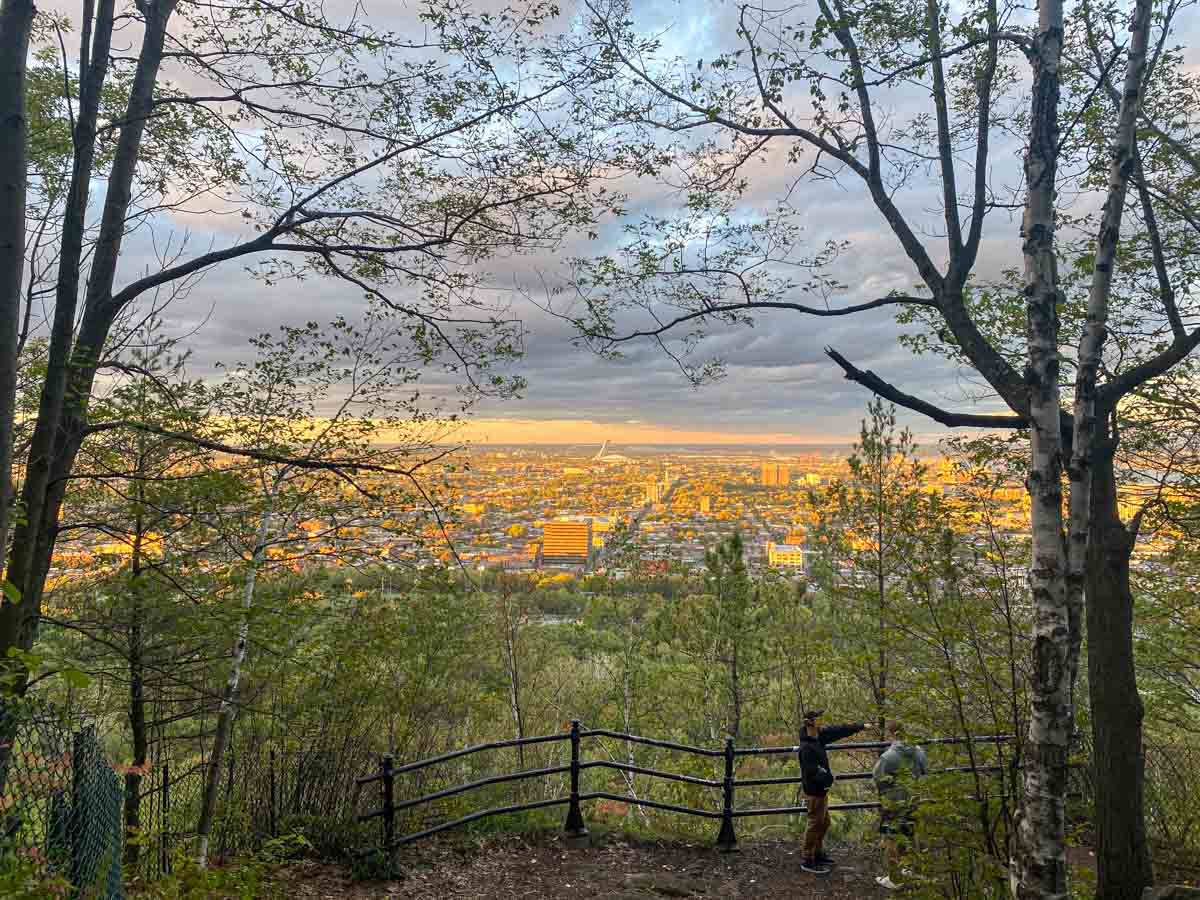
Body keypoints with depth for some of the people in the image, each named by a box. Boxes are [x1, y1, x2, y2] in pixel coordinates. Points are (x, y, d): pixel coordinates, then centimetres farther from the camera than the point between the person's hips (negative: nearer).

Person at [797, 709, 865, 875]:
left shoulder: (819, 737, 0)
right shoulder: (806, 747, -27)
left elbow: (838, 731, 7)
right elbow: (811, 772, -28)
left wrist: (861, 726, 9)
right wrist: (828, 777, -12)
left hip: (821, 790, 9)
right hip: (814, 792, -9)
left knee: (824, 823, 20)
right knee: (815, 825, 1)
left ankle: (818, 854, 34)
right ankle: (808, 861, 12)